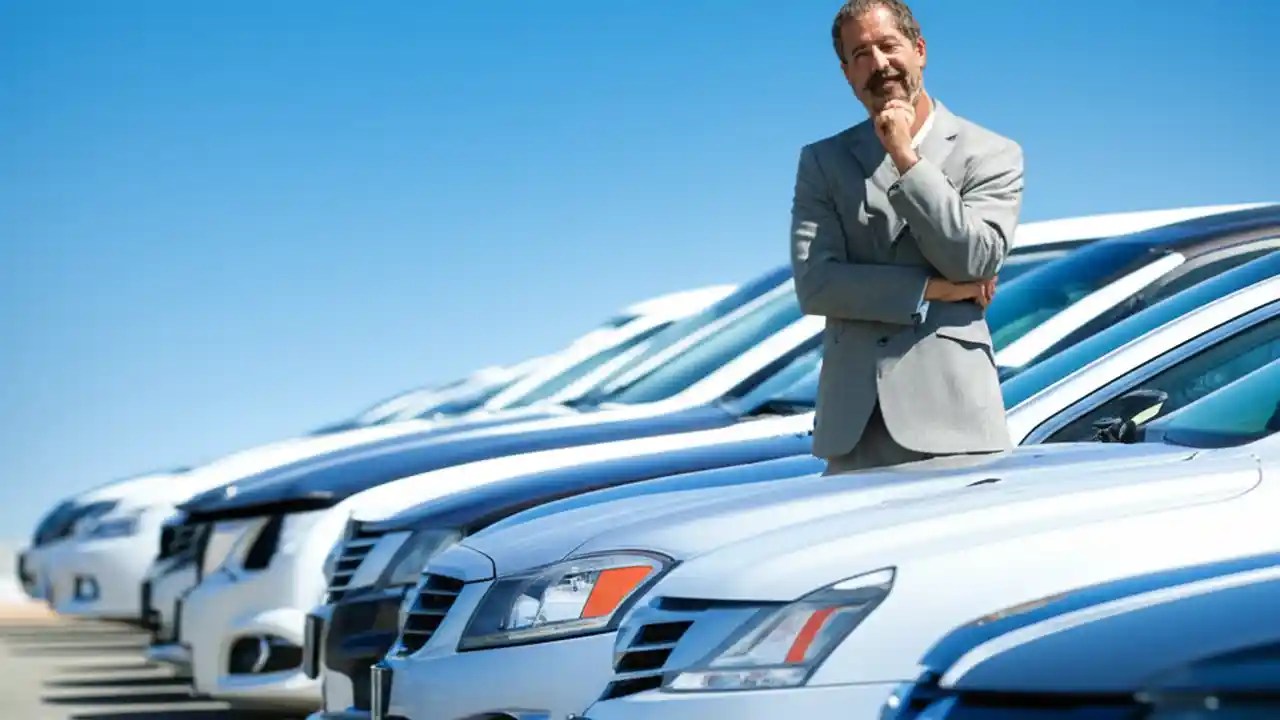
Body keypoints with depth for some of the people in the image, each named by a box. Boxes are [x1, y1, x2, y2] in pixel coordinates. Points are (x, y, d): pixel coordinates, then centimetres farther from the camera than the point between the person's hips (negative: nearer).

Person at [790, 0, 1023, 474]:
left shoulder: (992, 155, 9)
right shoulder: (822, 162, 14)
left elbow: (975, 262, -5)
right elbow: (813, 284, 2)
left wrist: (905, 156, -5)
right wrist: (933, 290, -4)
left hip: (951, 414, -2)